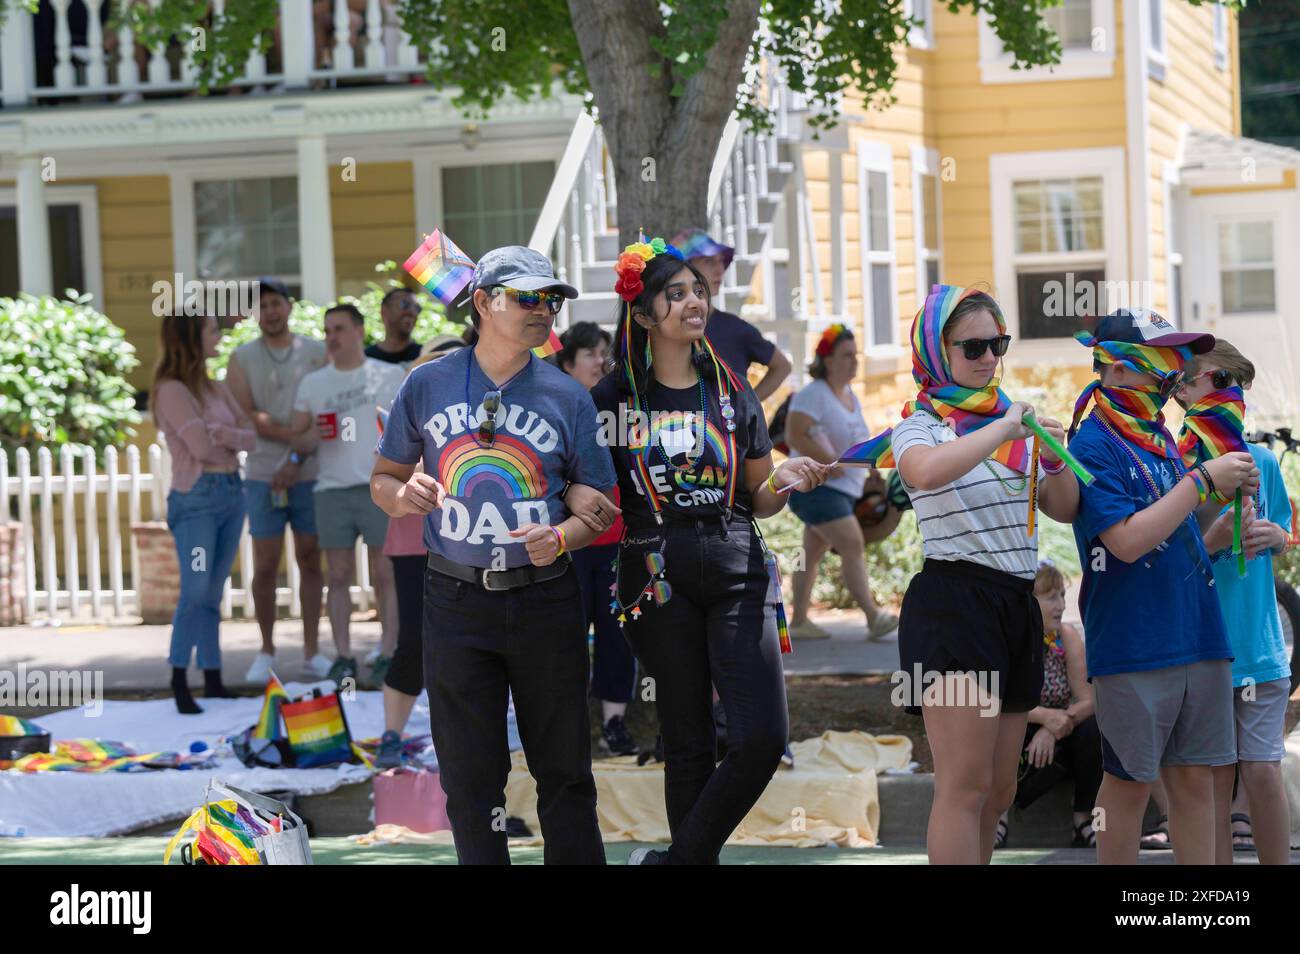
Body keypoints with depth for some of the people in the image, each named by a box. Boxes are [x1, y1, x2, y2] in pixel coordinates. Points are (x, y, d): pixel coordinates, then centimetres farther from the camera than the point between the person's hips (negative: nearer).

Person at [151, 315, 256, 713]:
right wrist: (232, 448, 3)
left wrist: (226, 434, -10)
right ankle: (179, 681, -9)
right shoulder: (172, 390, -8)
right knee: (196, 591, -12)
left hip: (231, 493, 7)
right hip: (196, 497, -7)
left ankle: (213, 681, 9)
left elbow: (251, 436, 9)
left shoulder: (217, 389, 15)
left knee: (212, 594, 8)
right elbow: (200, 445, -15)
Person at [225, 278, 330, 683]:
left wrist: (297, 459, -10)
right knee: (265, 566, 0)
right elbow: (245, 416, -5)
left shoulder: (317, 353, 5)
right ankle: (266, 651, 11)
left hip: (309, 473, 0)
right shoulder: (242, 358, 5)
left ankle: (312, 652, 8)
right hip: (263, 476, 0)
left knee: (311, 561, 3)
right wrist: (293, 434, -15)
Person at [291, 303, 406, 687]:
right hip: (331, 489, 3)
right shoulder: (312, 383, 13)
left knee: (385, 573, -3)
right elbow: (295, 438, 16)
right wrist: (311, 437, -7)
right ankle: (343, 657, 5)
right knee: (338, 576, 2)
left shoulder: (390, 376, 6)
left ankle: (389, 653, 1)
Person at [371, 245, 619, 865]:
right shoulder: (427, 385, 4)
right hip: (456, 600, 0)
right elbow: (383, 478, 13)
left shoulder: (567, 396, 4)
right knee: (470, 777, 3)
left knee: (565, 771, 3)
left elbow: (601, 506, 6)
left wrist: (561, 538, -14)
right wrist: (403, 496, -11)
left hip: (545, 599, 0)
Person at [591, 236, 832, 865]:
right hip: (658, 575, -2)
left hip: (737, 568, 2)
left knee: (762, 738, -11)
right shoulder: (614, 398, 3)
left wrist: (782, 482, -6)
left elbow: (758, 500, 16)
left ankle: (678, 859, 3)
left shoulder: (731, 391, 11)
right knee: (689, 746, 2)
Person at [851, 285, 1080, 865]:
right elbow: (927, 471, -30)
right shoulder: (922, 425, -5)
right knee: (966, 786, -13)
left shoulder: (1013, 424, 15)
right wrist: (1003, 430, -22)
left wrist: (1053, 454, -2)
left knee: (999, 790, 10)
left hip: (1017, 602, 7)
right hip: (953, 601, -7)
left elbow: (1064, 509, 17)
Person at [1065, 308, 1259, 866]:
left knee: (1195, 779, 7)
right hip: (1133, 642, -7)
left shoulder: (1158, 436, 13)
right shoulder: (1092, 443, -10)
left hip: (1195, 633, 7)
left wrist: (1228, 496, 3)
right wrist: (1204, 479, -14)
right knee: (1129, 783, 1)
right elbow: (1128, 541, -19)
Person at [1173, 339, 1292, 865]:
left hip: (1258, 639, 3)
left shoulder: (1262, 461, 7)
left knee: (1263, 770, -1)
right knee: (1215, 775, 2)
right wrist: (1214, 540, -20)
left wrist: (1273, 536, -3)